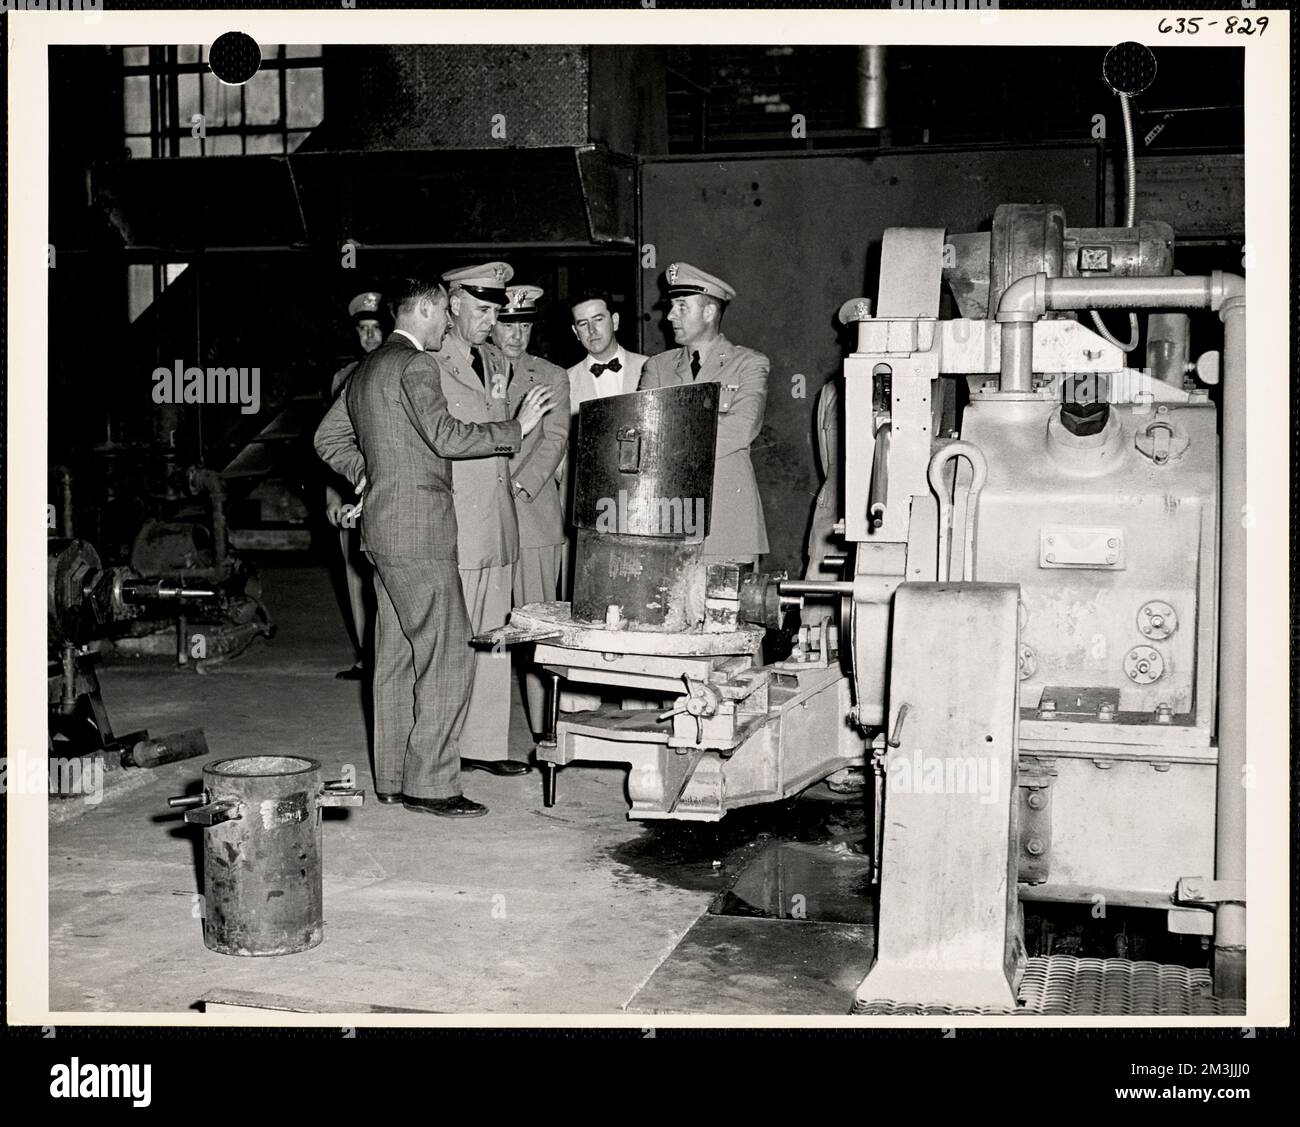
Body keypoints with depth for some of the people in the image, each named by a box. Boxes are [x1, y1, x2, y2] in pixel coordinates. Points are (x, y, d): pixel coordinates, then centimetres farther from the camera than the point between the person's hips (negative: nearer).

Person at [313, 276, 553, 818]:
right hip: (418, 532, -10)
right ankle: (429, 783, -8)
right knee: (447, 654, -8)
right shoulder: (416, 365, -11)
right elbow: (445, 437, -20)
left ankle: (392, 777, 18)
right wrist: (516, 427, -14)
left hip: (383, 529, 10)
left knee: (397, 655, 12)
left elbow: (328, 437, 24)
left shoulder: (367, 369, 18)